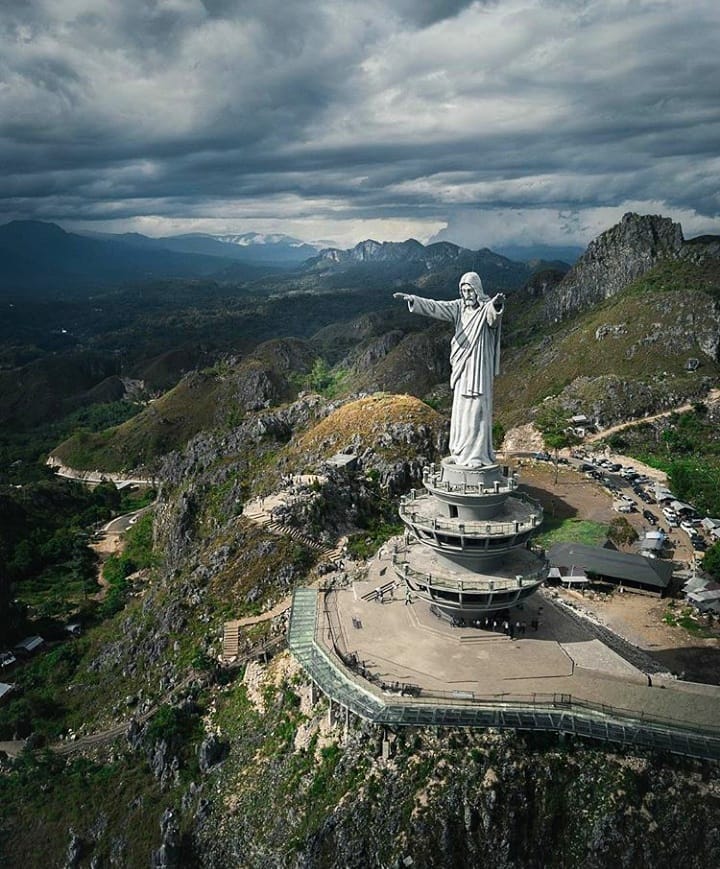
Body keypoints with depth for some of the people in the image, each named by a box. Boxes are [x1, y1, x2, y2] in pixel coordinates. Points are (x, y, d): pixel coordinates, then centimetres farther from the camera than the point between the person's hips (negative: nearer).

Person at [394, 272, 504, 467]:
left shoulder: (487, 308, -10)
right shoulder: (459, 307, 7)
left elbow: (493, 311, -34)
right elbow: (434, 307, 1)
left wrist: (497, 304, -58)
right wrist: (412, 299, -12)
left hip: (479, 368, -6)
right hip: (461, 368, 6)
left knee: (476, 410, -5)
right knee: (459, 410, 10)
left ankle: (477, 455, 1)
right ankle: (460, 452, 20)